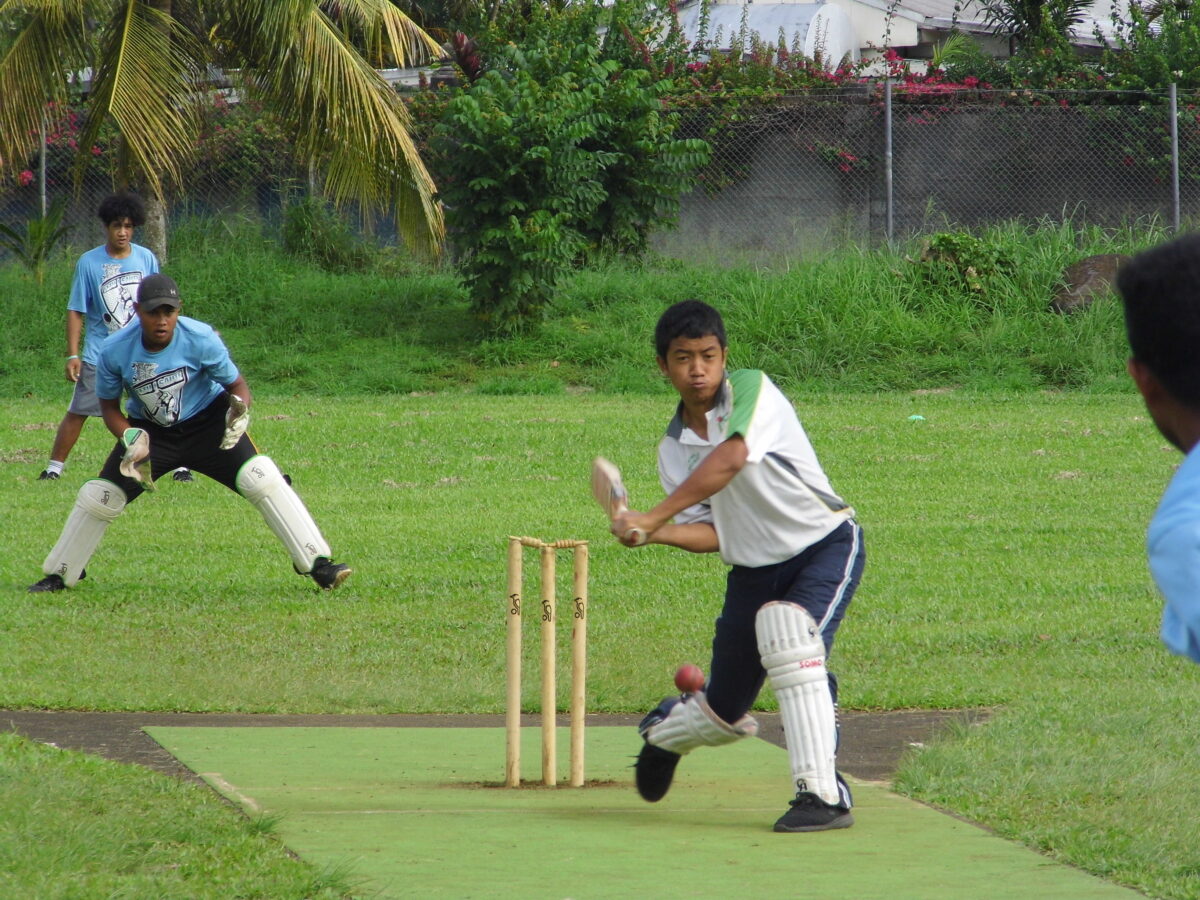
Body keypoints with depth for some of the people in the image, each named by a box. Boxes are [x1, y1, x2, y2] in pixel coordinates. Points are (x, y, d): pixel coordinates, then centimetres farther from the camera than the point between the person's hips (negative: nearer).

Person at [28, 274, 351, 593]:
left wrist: (239, 411, -35)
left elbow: (236, 385, -12)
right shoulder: (115, 351, -20)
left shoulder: (201, 340, -24)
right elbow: (109, 405, -3)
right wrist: (130, 439, -22)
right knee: (98, 496, -5)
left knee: (262, 480, -20)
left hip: (207, 423, -2)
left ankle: (318, 564, -18)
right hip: (149, 431, 2)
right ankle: (58, 576, 15)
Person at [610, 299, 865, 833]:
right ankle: (662, 733, 49)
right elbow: (711, 534, 0)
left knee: (787, 635, -35)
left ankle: (823, 794, -33)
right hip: (754, 569, 6)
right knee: (723, 713, 11)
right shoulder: (674, 448, 3)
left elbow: (730, 460, -32)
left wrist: (653, 518, -34)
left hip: (825, 544, -6)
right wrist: (654, 535, -21)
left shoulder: (751, 390, -14)